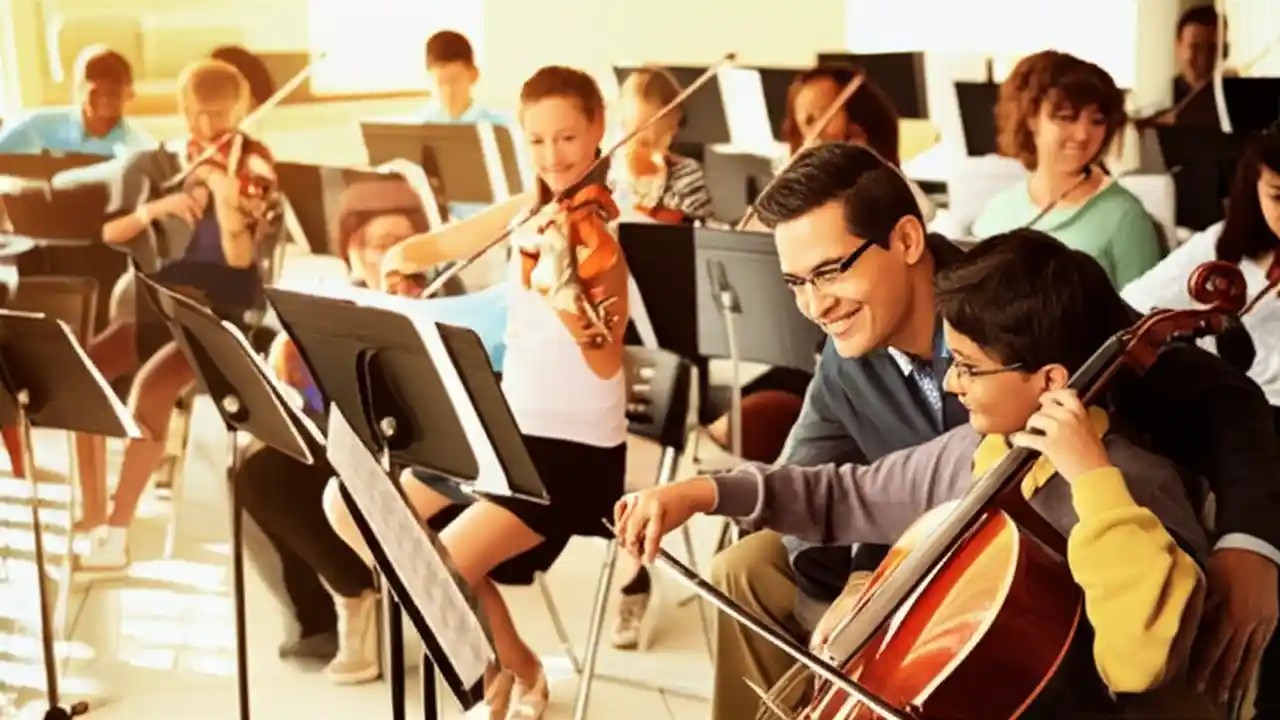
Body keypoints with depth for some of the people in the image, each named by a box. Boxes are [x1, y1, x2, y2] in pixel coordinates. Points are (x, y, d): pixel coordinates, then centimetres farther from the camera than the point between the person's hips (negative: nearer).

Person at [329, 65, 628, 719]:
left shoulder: (598, 234, -17)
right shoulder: (527, 212, 5)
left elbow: (607, 365, -29)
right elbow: (439, 246, 14)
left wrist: (569, 311, -49)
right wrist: (402, 257, -8)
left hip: (577, 447, -8)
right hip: (508, 425, 8)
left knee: (444, 562, -24)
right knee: (350, 504, 2)